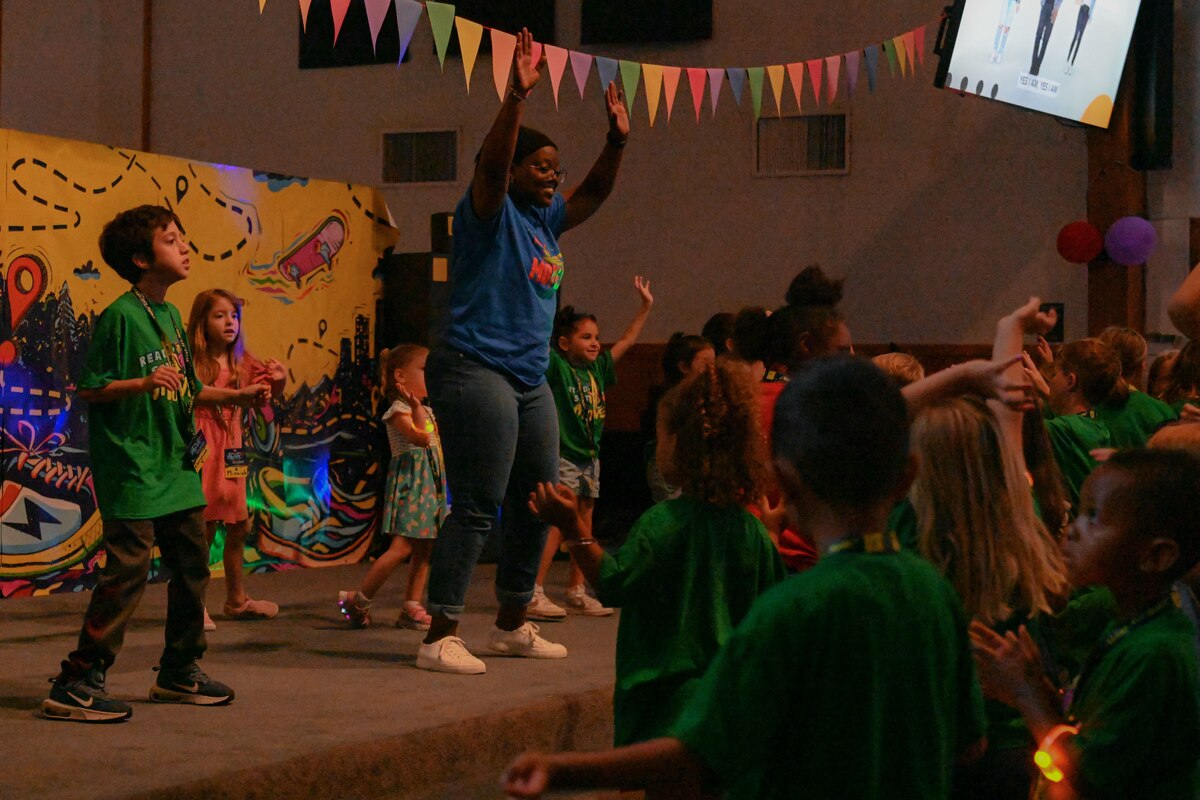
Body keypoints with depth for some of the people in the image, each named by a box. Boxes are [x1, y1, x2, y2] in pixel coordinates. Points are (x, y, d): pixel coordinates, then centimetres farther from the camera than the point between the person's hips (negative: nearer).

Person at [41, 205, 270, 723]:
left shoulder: (171, 316, 13)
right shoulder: (119, 317, -12)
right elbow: (89, 389, -14)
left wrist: (238, 396, 13)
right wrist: (144, 383, -27)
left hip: (176, 467, 9)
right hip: (131, 470, -9)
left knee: (192, 567, 13)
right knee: (127, 573, -10)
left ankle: (179, 673, 27)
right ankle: (75, 685, -4)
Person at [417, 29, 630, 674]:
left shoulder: (545, 220, 14)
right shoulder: (489, 212, -7)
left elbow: (595, 191, 22)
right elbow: (493, 162, -24)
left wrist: (617, 139, 7)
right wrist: (517, 96, -32)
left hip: (530, 380, 9)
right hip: (475, 371, -9)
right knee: (476, 508, -11)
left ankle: (511, 625, 26)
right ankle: (439, 638, -8)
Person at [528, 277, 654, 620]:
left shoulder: (598, 368, 11)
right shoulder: (557, 366, -8)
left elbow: (626, 341, 23)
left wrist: (645, 306, 25)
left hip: (589, 456, 7)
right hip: (563, 455, -7)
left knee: (583, 523, 11)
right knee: (555, 523, -11)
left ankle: (576, 589, 20)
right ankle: (533, 593, -11)